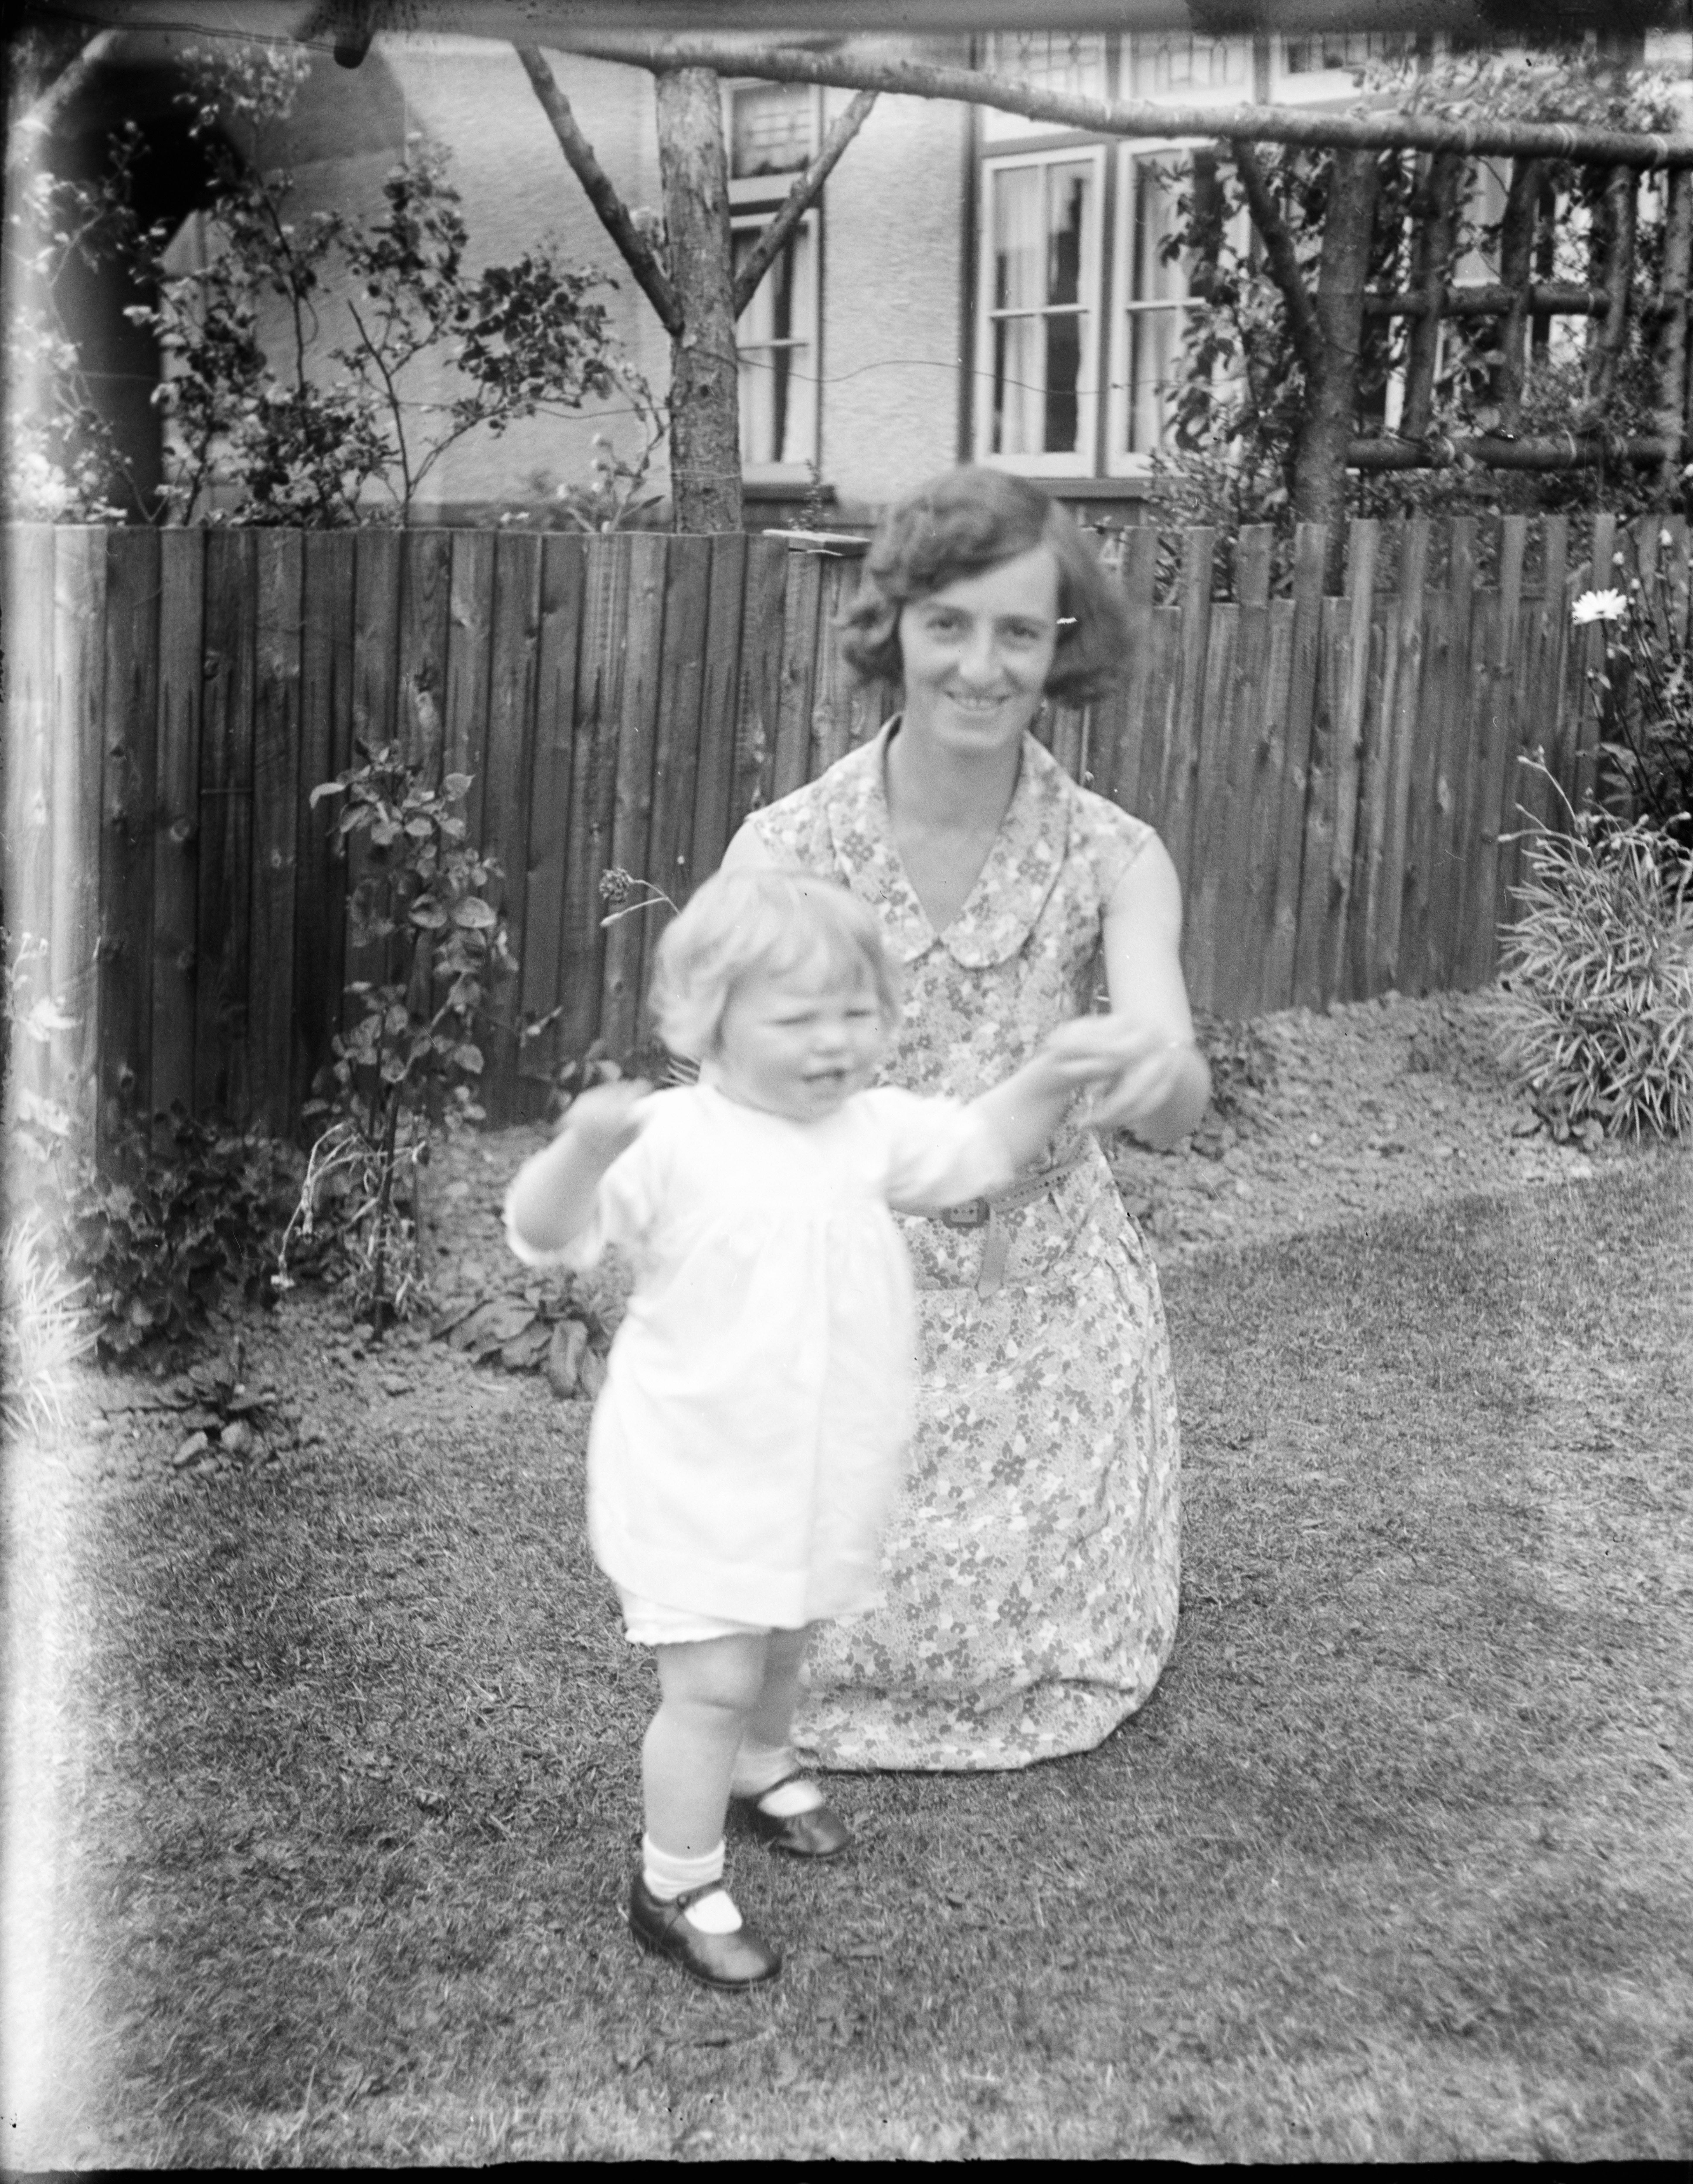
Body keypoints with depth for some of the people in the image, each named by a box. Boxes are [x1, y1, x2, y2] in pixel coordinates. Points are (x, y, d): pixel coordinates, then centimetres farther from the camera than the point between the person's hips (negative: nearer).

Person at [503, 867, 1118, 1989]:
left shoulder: (870, 1128, -1)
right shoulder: (673, 1140, -22)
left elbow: (978, 1149, 13)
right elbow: (544, 1234, -28)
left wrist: (1050, 1079, -4)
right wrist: (584, 1146, -48)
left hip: (821, 1471, 7)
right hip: (696, 1476, -6)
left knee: (783, 1642, 28)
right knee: (712, 1682, -4)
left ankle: (761, 1768, 56)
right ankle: (677, 1887, 15)